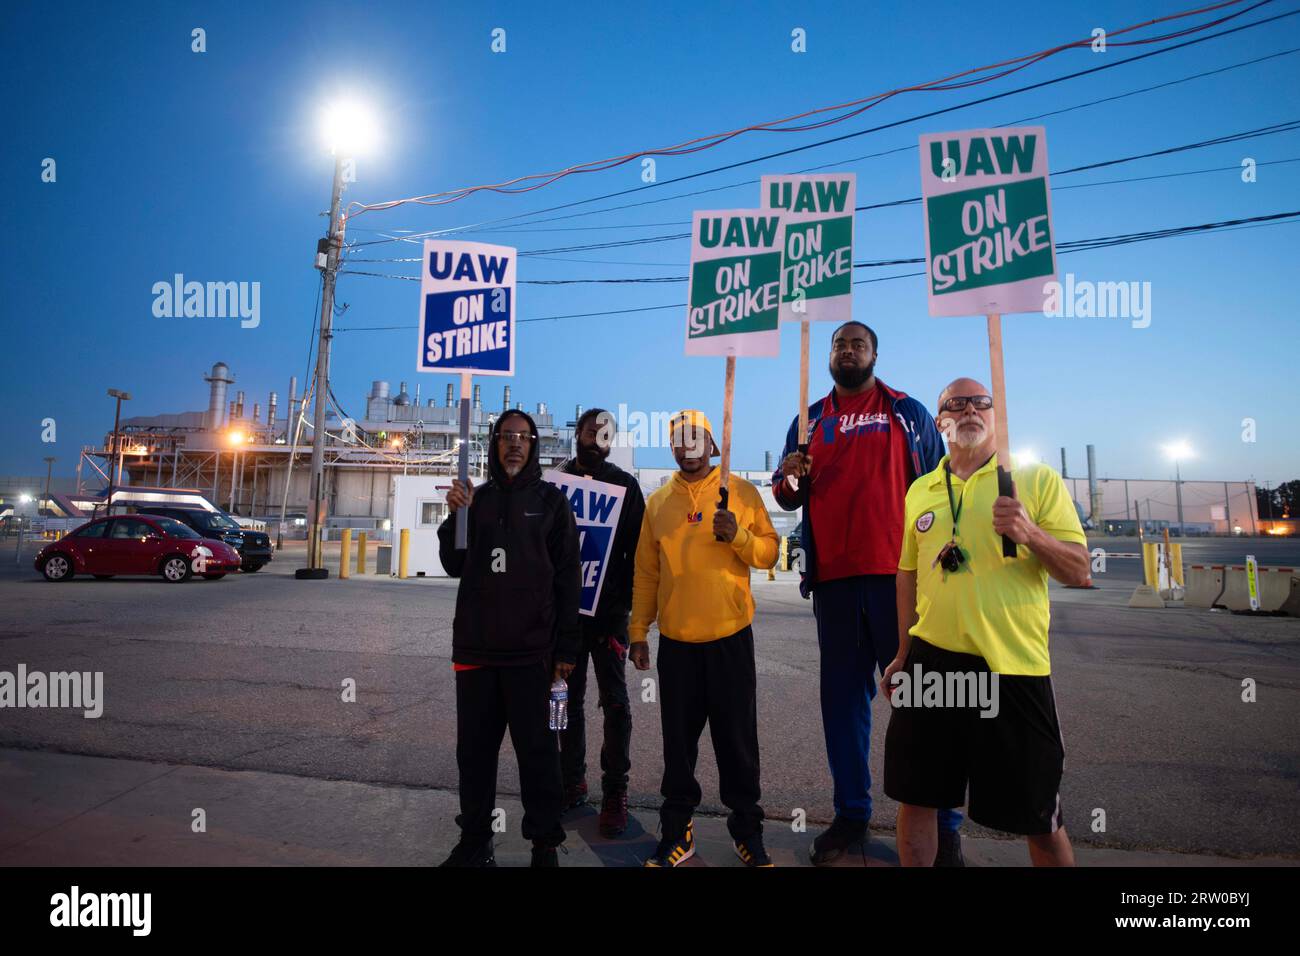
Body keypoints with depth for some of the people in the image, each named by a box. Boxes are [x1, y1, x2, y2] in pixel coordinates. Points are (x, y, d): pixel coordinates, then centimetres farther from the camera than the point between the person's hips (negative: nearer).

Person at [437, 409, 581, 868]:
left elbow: (567, 578, -2)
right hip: (475, 646, 4)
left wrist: (566, 648, -7)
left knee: (537, 751, 4)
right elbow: (454, 567, 9)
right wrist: (455, 516, -6)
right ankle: (474, 841, 28)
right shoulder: (477, 498, 10)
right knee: (474, 749, 12)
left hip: (532, 650, -3)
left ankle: (545, 845, 18)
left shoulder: (551, 500, 0)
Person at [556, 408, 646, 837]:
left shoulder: (624, 484, 2)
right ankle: (573, 781, 26)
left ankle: (615, 793, 11)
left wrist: (628, 601, -9)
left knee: (614, 702, 0)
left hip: (608, 609, -2)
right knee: (569, 699, 12)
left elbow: (637, 549, -1)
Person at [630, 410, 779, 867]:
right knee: (679, 740, 10)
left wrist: (738, 535, -18)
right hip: (676, 640, 2)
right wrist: (638, 632, 6)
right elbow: (646, 572, 8)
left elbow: (769, 553, 1)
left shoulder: (741, 491, 2)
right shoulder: (658, 502, 8)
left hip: (731, 637, -2)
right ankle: (677, 832, 25)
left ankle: (746, 829, 26)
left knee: (737, 737, 8)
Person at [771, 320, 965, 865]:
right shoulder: (810, 420, 14)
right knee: (843, 697, 8)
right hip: (833, 579, 3)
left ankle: (939, 822, 15)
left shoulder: (908, 413, 9)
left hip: (899, 574, -2)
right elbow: (789, 498, 13)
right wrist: (789, 482, -10)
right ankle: (850, 814, 20)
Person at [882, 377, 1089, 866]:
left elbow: (1078, 571, -3)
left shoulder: (1037, 479, 0)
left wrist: (1030, 534, -22)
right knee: (915, 797, 11)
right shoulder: (919, 490, 10)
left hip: (1012, 666, -3)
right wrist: (902, 653, 17)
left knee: (1038, 819, 9)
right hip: (932, 660, 3)